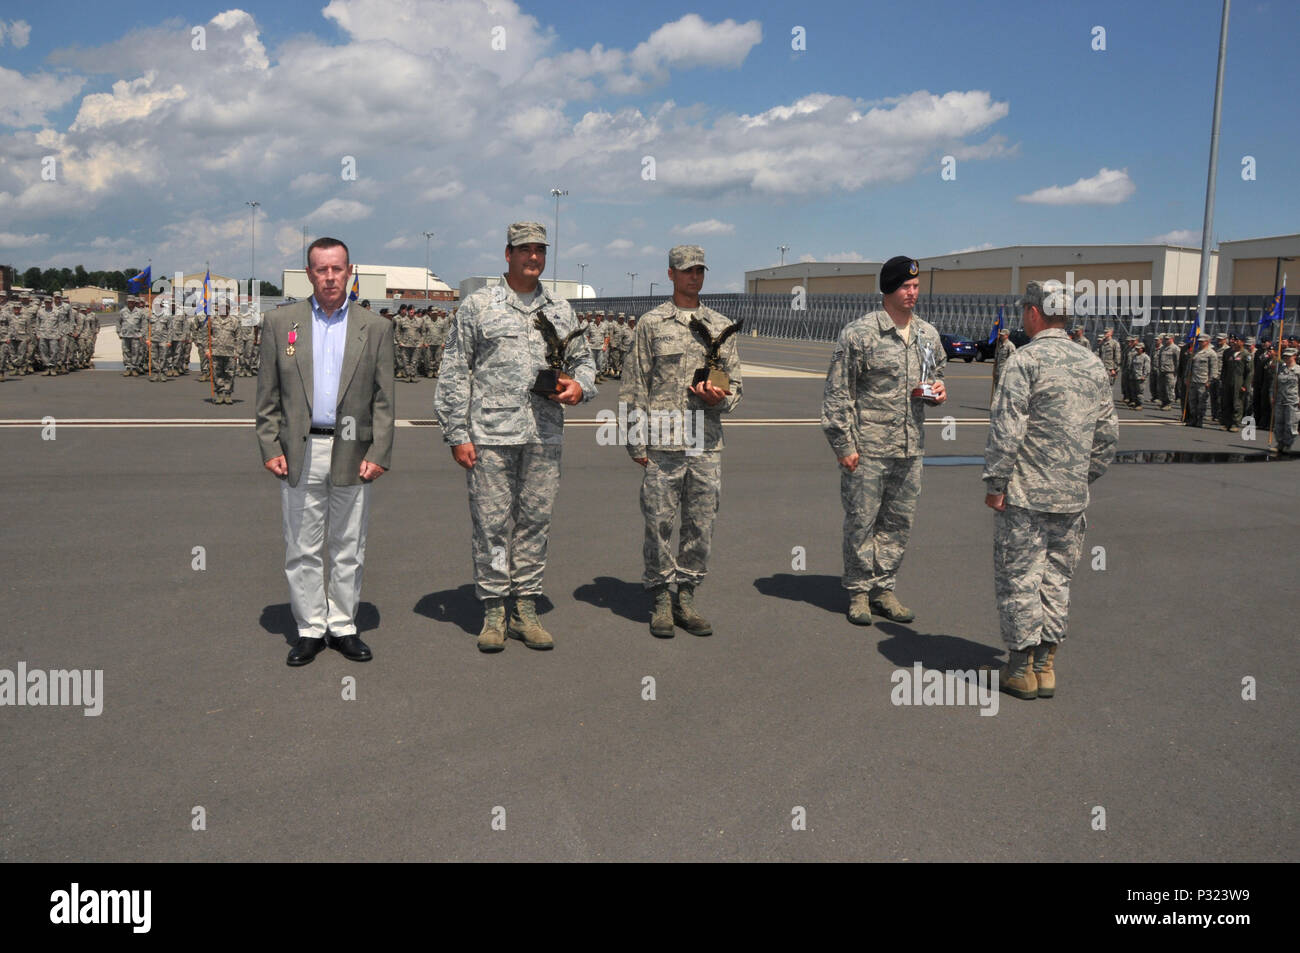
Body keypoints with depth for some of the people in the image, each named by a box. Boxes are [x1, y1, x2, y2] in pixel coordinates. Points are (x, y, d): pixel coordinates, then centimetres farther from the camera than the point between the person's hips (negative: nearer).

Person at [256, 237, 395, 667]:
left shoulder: (375, 328, 5)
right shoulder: (280, 322, 6)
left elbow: (384, 401, 3)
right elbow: (268, 395, 6)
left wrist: (378, 454, -5)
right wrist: (270, 448, -2)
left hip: (352, 454, 0)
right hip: (299, 453, 0)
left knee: (349, 550, 9)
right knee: (302, 550, 6)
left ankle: (343, 626, 21)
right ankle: (310, 628, 18)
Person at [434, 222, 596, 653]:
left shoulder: (560, 310, 14)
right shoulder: (477, 306, 4)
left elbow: (582, 359, 22)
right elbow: (454, 372, 2)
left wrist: (579, 385, -2)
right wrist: (457, 434, -5)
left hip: (545, 437, 3)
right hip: (490, 436, -3)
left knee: (535, 522, 7)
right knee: (492, 524, 0)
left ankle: (526, 609, 17)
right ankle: (494, 613, 10)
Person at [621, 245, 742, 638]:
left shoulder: (721, 326, 12)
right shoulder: (651, 323, 4)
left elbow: (735, 382, 16)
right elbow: (634, 385, 2)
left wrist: (720, 398, -8)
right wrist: (636, 440, -4)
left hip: (707, 444, 3)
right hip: (663, 444, -3)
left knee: (701, 526, 6)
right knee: (659, 524, 1)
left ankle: (685, 598, 19)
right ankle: (660, 601, 14)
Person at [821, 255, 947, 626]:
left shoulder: (928, 334, 11)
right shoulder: (859, 333, -8)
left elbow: (937, 372, 28)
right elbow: (837, 392, -8)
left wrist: (939, 390, 2)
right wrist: (844, 444, -11)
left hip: (910, 449, 6)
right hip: (867, 448, -6)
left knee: (899, 522, 11)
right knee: (861, 521, 2)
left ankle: (883, 588, 24)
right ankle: (859, 591, 16)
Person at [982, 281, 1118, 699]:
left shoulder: (1026, 359, -11)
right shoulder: (1094, 364, 10)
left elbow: (1006, 428, -17)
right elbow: (1107, 434, 14)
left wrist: (994, 484, -10)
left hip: (1026, 493, -6)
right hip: (1072, 497, 7)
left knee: (1018, 579, 3)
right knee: (1056, 579, 14)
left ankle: (1021, 669, 9)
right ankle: (1045, 665, 19)